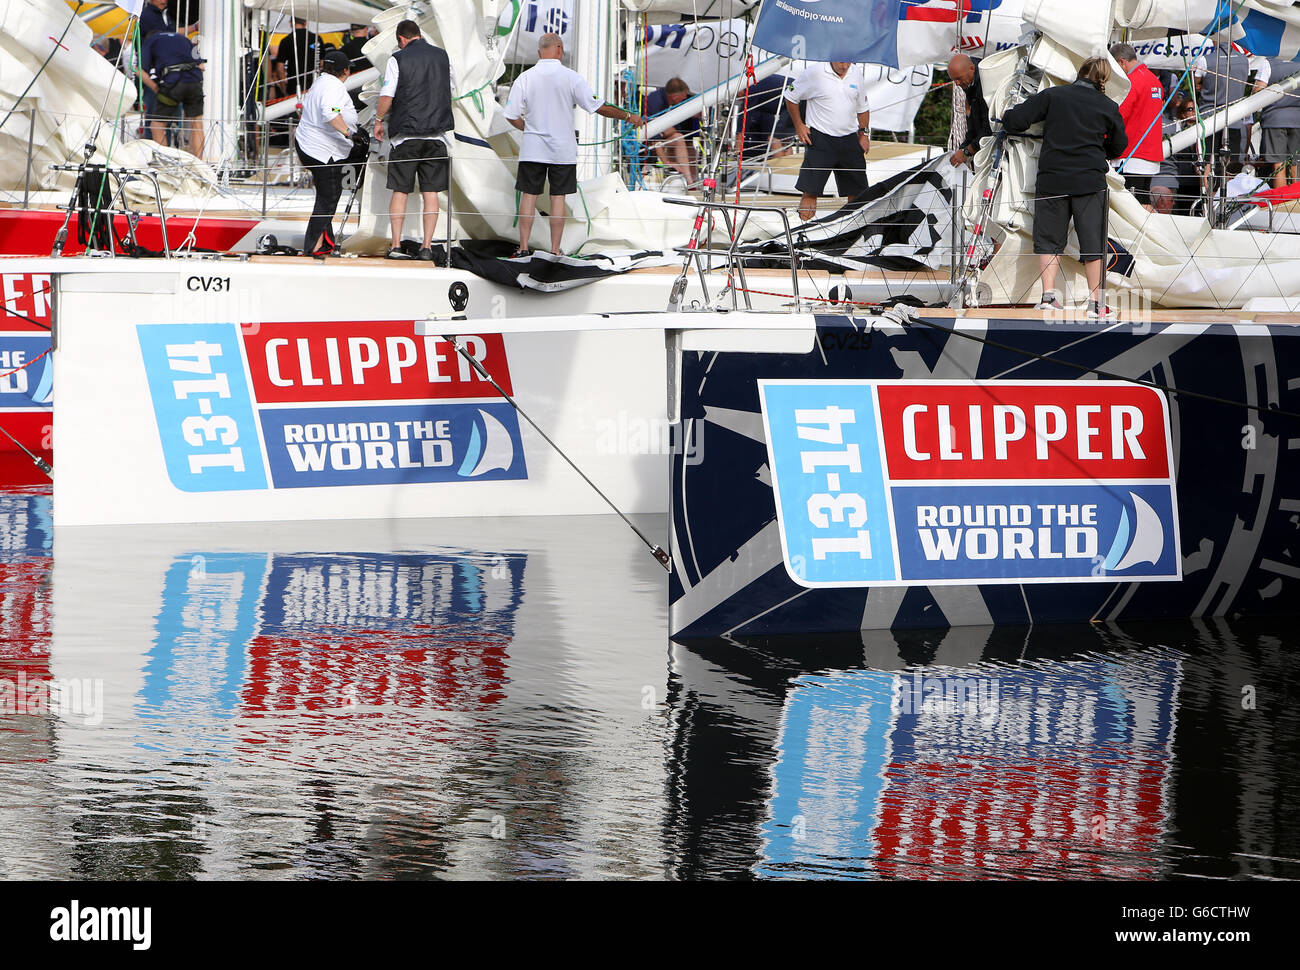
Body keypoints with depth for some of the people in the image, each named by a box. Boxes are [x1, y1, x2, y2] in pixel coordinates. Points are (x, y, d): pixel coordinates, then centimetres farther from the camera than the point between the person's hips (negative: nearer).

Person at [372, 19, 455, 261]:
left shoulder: (398, 59, -6)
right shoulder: (442, 56, 6)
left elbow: (387, 96, -9)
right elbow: (451, 88, 20)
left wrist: (379, 120, 7)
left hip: (406, 132, -3)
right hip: (436, 133, 3)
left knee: (400, 191, 4)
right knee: (430, 192, 4)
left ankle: (396, 245, 1)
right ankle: (427, 246, 0)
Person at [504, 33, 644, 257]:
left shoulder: (525, 78, -4)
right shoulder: (571, 78, -8)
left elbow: (512, 116, -4)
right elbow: (598, 107, -7)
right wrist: (628, 117, 5)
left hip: (532, 149, 1)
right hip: (562, 150, -1)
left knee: (529, 196, 5)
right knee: (558, 198, 4)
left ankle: (523, 248, 4)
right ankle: (555, 251, 4)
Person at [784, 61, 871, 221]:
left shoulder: (857, 74, 6)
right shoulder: (814, 73, -9)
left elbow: (863, 108, 19)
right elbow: (791, 97, 2)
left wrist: (864, 133, 10)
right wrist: (799, 126, -1)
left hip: (849, 139, 4)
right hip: (820, 139, -4)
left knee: (856, 190, 9)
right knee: (811, 191, -11)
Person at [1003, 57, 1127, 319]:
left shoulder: (1052, 96, 1)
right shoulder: (1108, 107, 4)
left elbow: (1017, 121, -3)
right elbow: (1118, 147, 16)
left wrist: (1006, 117, 19)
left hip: (1052, 177, 0)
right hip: (1090, 180, 0)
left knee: (1049, 238, 10)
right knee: (1092, 239, 6)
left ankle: (1048, 294, 1)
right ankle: (1095, 302, 6)